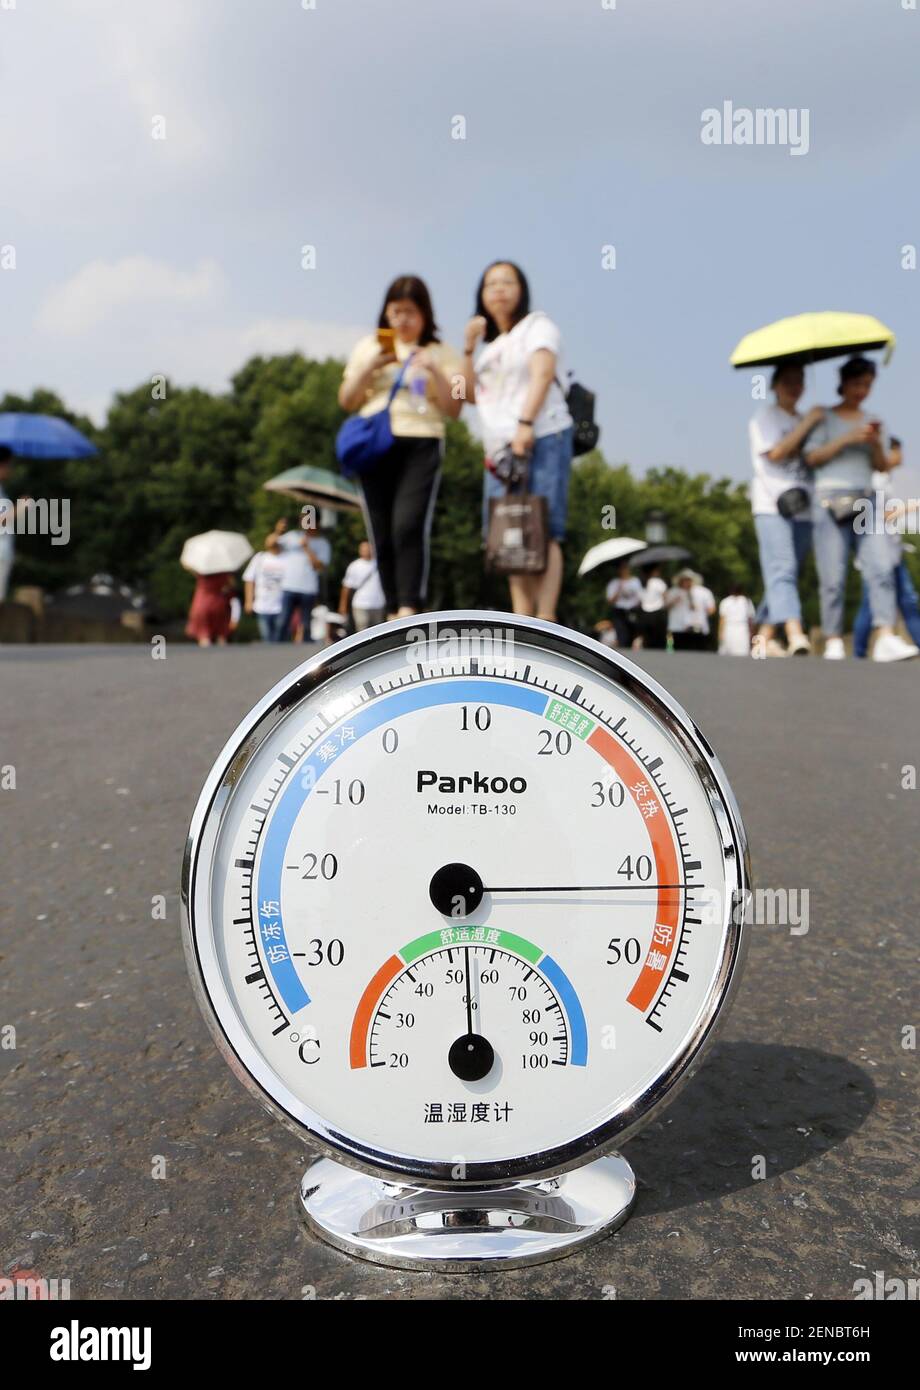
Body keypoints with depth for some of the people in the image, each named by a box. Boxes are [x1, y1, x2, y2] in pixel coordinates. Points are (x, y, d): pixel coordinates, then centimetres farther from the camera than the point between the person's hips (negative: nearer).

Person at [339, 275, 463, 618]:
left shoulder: (440, 352, 12)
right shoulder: (369, 347, 18)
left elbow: (454, 409, 6)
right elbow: (346, 401, 14)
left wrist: (435, 371, -8)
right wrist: (371, 366, 0)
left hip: (421, 445, -3)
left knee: (409, 525, -21)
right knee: (382, 535, 0)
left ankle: (409, 609, -24)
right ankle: (394, 612, 7)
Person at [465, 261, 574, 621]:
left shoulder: (537, 325, 7)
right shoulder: (490, 344, 26)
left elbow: (543, 373, -11)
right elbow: (472, 393, 20)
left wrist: (525, 423, -24)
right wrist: (469, 349, 10)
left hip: (542, 439, -7)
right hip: (500, 448, 7)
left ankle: (545, 621, -17)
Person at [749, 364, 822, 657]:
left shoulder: (803, 421, 26)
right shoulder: (765, 416, 6)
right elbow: (775, 452, -10)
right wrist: (807, 423, -8)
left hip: (803, 509, 7)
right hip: (772, 505, -7)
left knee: (785, 576, 5)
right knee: (782, 571, -19)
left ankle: (765, 638, 10)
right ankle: (795, 635, -33)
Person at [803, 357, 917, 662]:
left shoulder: (873, 423, 20)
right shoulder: (825, 418, 10)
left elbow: (883, 467, 14)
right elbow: (812, 457, -3)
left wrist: (877, 444, -5)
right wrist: (847, 438, -12)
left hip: (864, 502, 4)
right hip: (829, 501, -3)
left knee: (882, 568, -13)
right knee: (833, 578, -8)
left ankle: (886, 640, -20)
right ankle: (833, 642, -3)